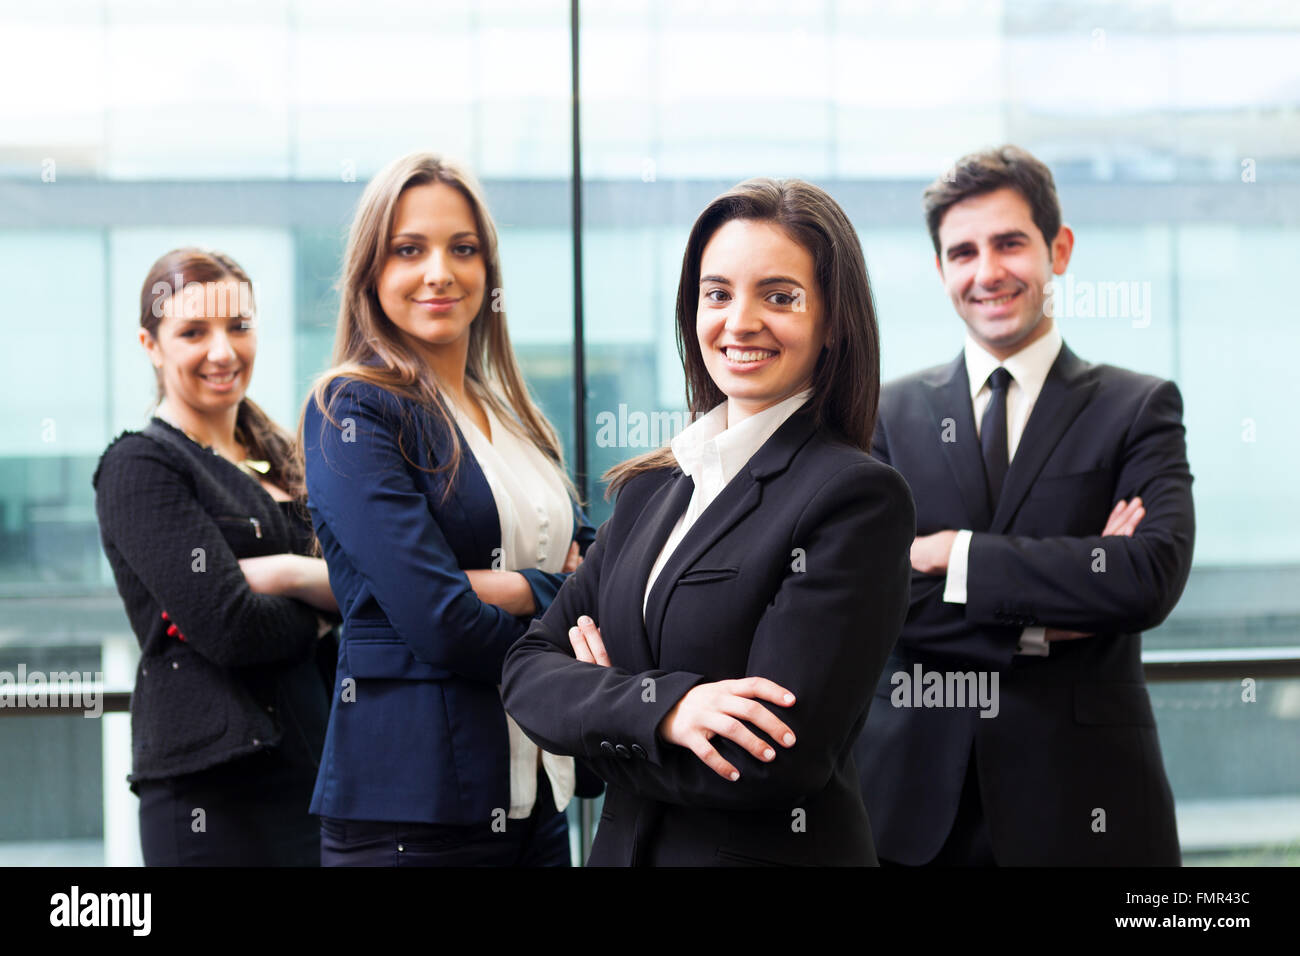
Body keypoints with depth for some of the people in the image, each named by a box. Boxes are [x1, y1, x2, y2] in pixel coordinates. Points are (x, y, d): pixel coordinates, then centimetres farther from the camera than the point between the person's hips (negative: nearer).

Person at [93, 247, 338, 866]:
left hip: (318, 767, 7)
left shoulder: (276, 459, 17)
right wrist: (323, 613, 0)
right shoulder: (139, 467, -5)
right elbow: (230, 626, -16)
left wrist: (289, 573, -12)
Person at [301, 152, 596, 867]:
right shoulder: (351, 410, -8)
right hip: (411, 807, -7)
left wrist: (503, 586, -13)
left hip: (536, 794, 7)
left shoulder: (513, 419, 15)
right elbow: (440, 624, -18)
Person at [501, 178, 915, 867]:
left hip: (776, 849, -5)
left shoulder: (859, 498, -15)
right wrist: (658, 707, -20)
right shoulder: (653, 488, 6)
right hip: (623, 848, 6)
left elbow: (772, 762, -21)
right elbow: (529, 671, -1)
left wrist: (593, 711, -8)